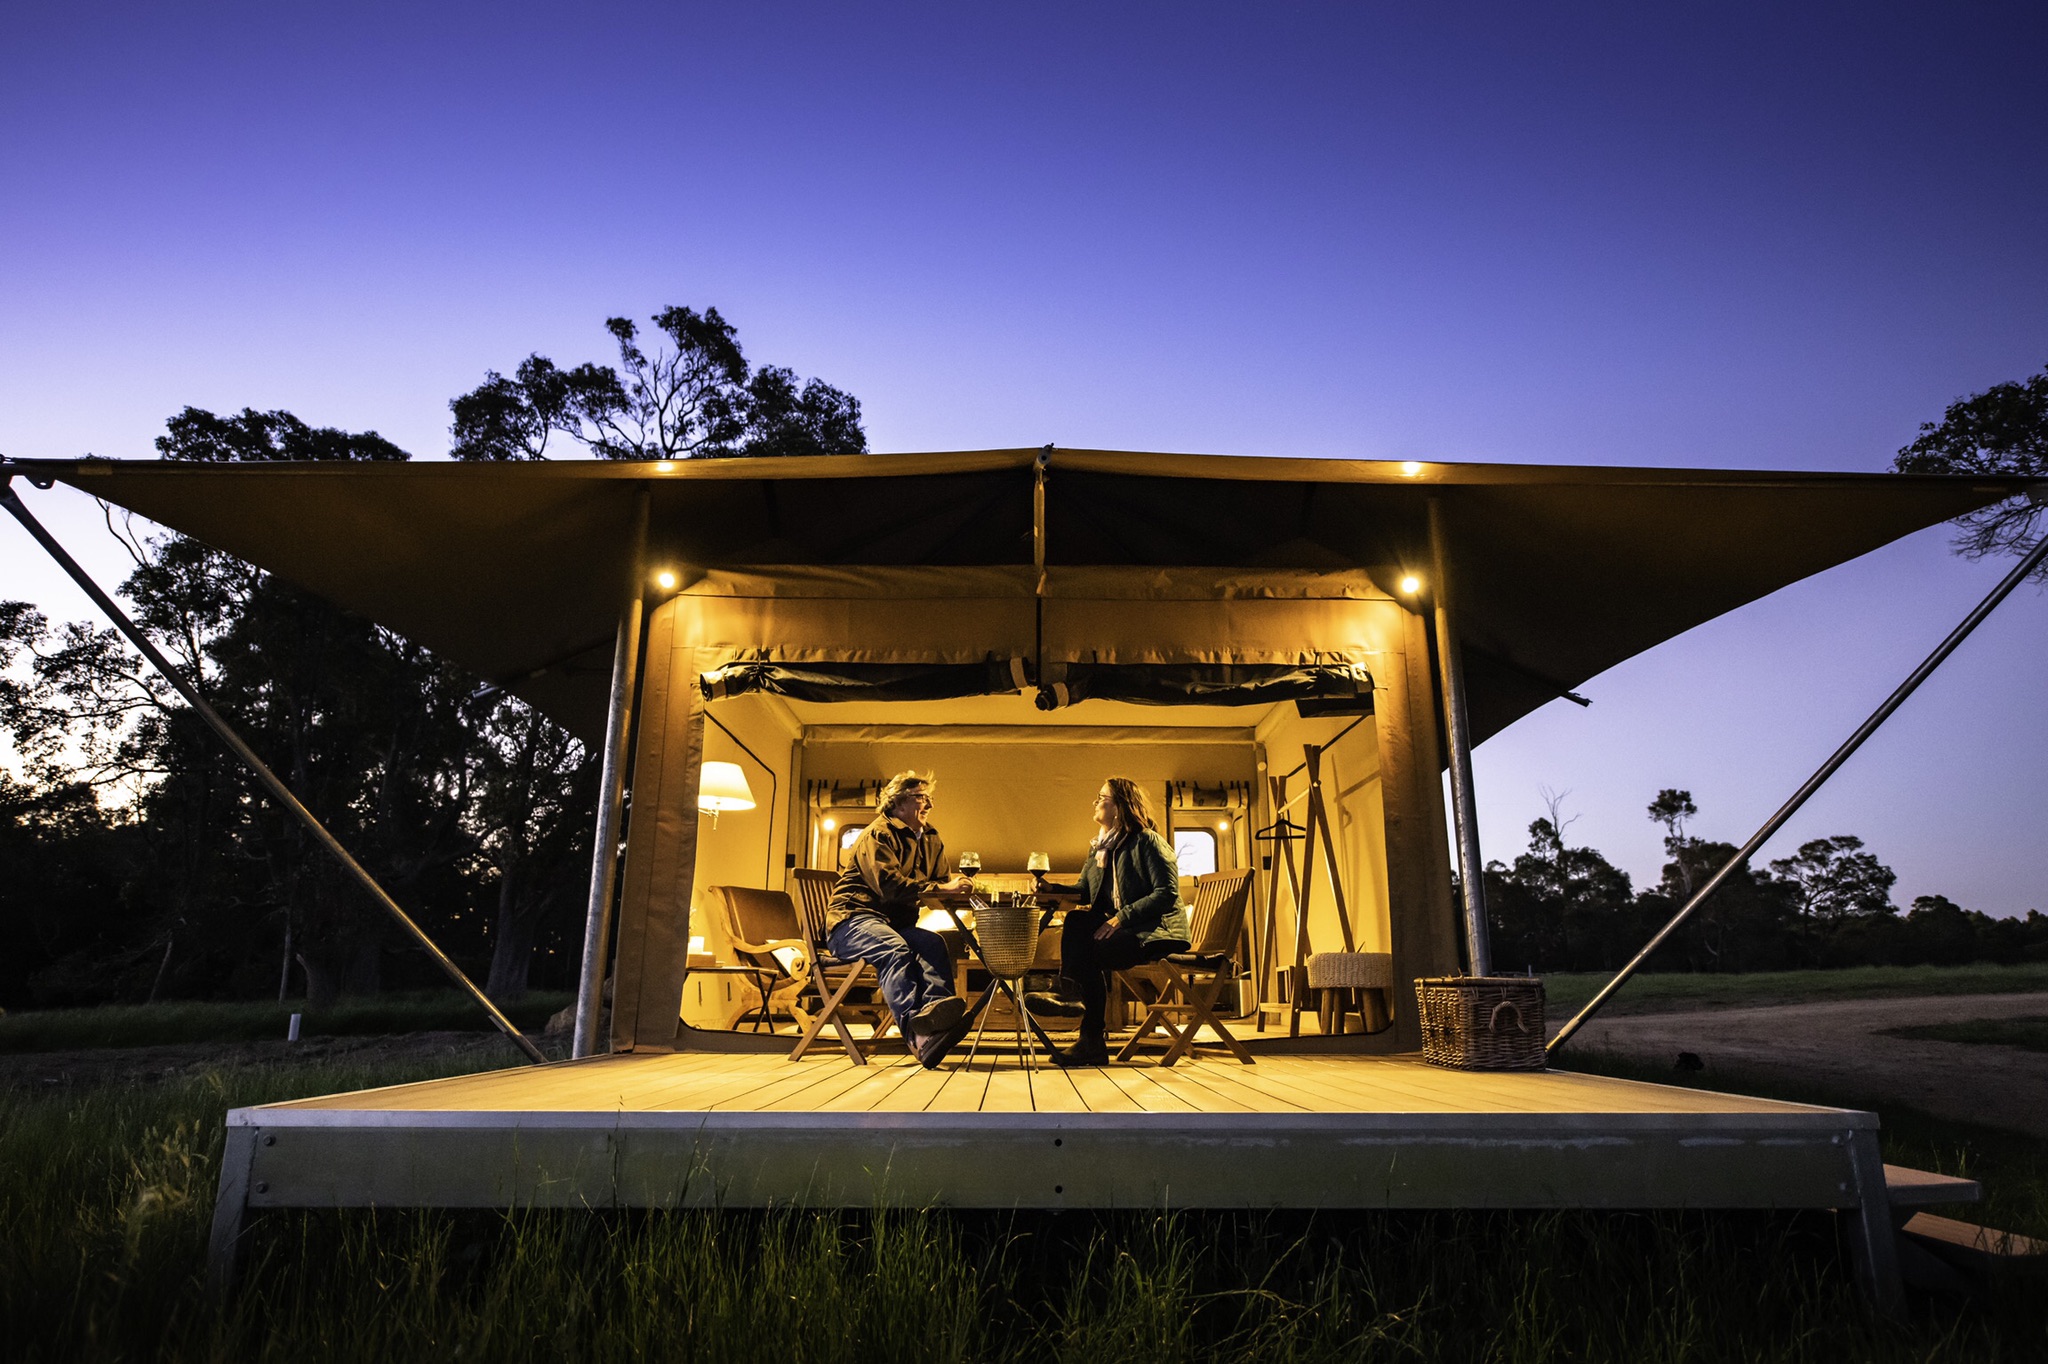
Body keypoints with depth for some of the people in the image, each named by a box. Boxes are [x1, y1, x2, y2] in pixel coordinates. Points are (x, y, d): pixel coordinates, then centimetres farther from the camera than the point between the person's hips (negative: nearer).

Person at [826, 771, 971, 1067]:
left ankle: (936, 1014, -53)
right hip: (850, 922, -6)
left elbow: (940, 881, 19)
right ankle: (917, 1031, -58)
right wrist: (942, 888, -25)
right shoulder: (878, 834, -7)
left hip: (895, 925, 6)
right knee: (894, 948, -39)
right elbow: (889, 885, -21)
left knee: (933, 944, -29)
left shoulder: (931, 840, 18)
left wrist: (957, 886, -6)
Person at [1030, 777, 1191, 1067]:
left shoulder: (1147, 841, -9)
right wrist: (1053, 889, -5)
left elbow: (1168, 893, -18)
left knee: (1092, 949, -27)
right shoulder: (1101, 847, 16)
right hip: (1121, 928, 7)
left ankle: (1091, 1042, -21)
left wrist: (1121, 918, -24)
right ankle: (1070, 993, -28)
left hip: (1158, 929, -7)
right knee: (1077, 920, -18)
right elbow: (1085, 892, 14)